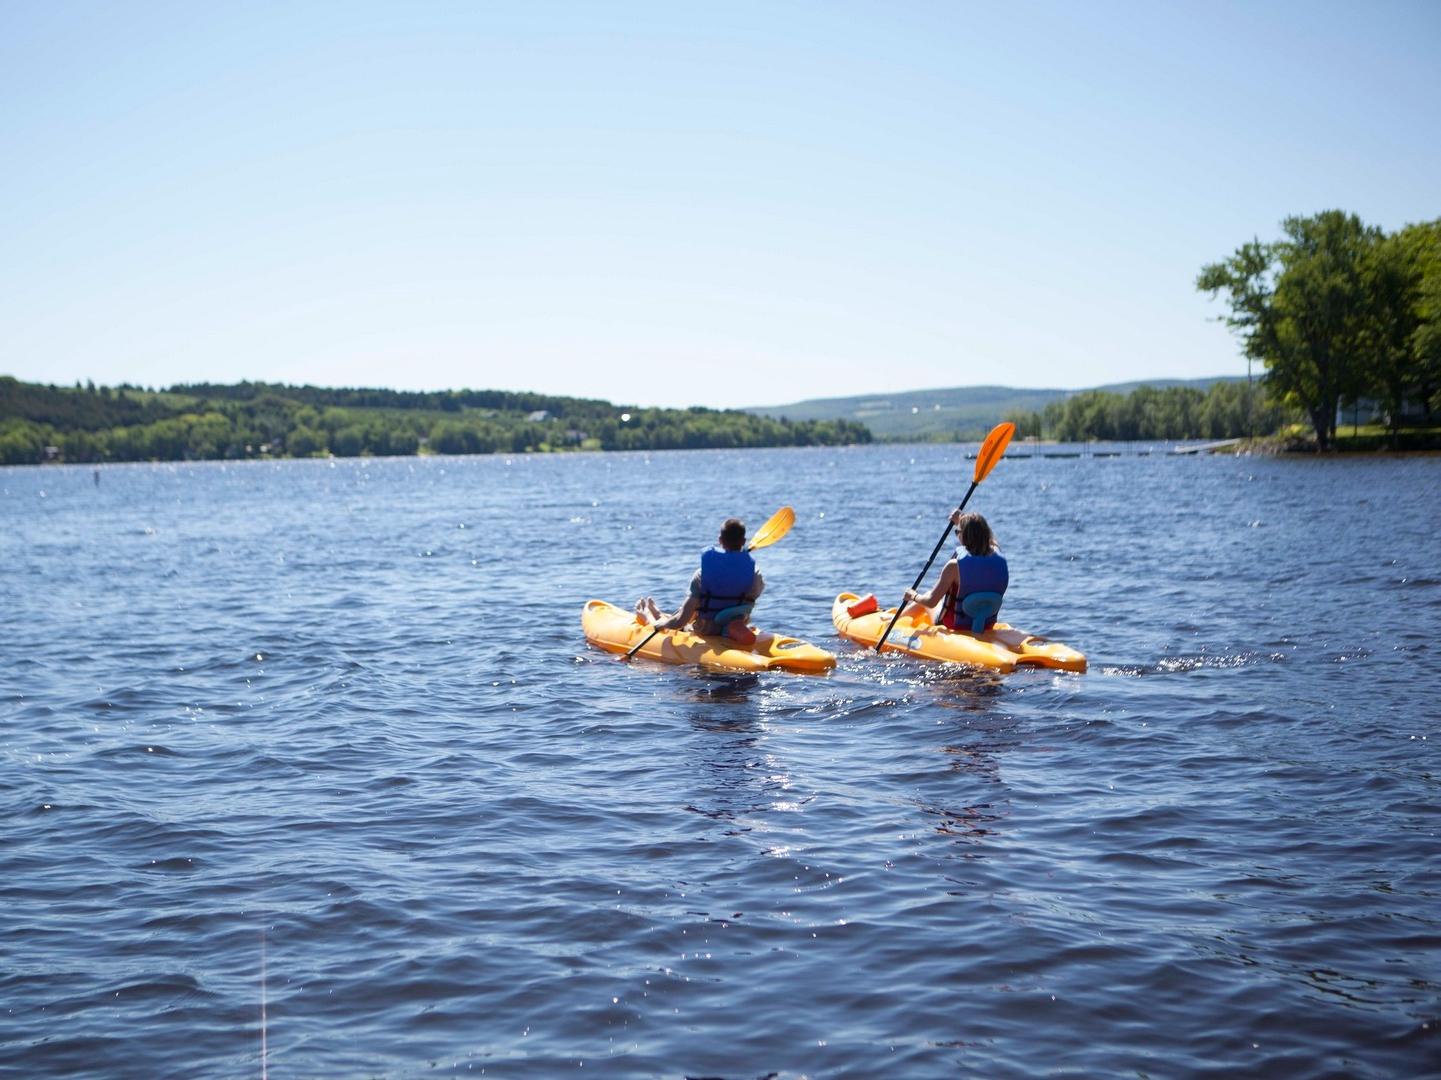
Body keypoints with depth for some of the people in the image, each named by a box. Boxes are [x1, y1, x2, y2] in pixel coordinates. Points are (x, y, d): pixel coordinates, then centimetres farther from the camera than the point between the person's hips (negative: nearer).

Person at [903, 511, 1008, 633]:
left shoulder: (955, 566, -26)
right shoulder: (998, 559, -13)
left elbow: (931, 602, -18)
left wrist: (914, 596, 2)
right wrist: (962, 522, 22)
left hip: (956, 626, -4)